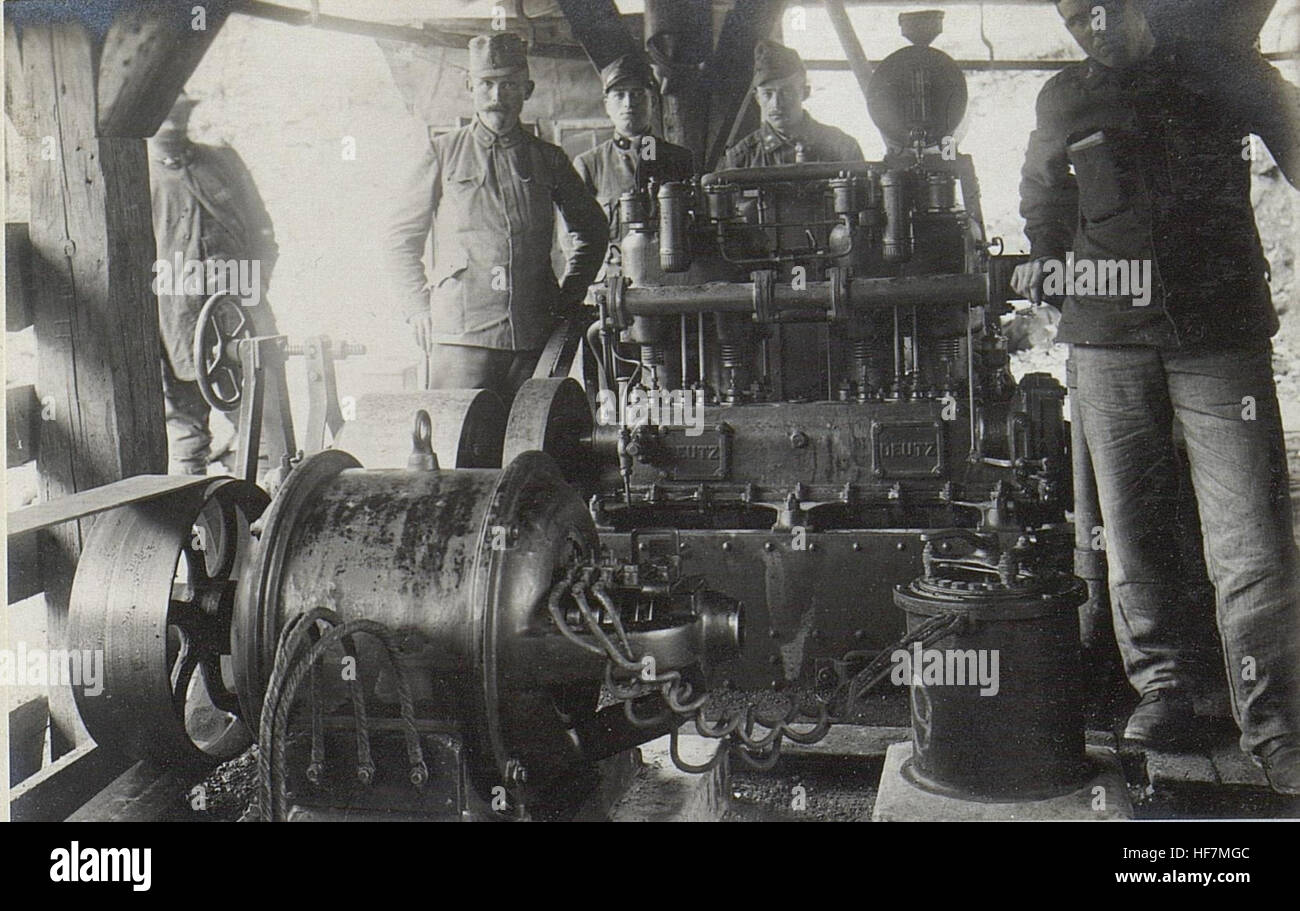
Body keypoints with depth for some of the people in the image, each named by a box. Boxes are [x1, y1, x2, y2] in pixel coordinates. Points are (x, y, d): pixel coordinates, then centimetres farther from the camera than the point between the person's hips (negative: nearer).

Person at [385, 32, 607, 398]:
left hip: (536, 337, 2)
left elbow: (592, 230, 27)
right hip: (461, 332, -2)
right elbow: (401, 237, 13)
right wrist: (419, 309, 3)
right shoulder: (443, 153, 9)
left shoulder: (549, 159, 14)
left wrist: (568, 297, 16)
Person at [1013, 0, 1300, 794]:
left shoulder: (1221, 74, 9)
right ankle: (1163, 692, 18)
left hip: (1220, 334, -3)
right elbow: (1044, 195, 31)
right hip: (1108, 339, 3)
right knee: (1132, 531, 5)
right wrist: (1046, 255, 16)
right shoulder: (1063, 101, 16)